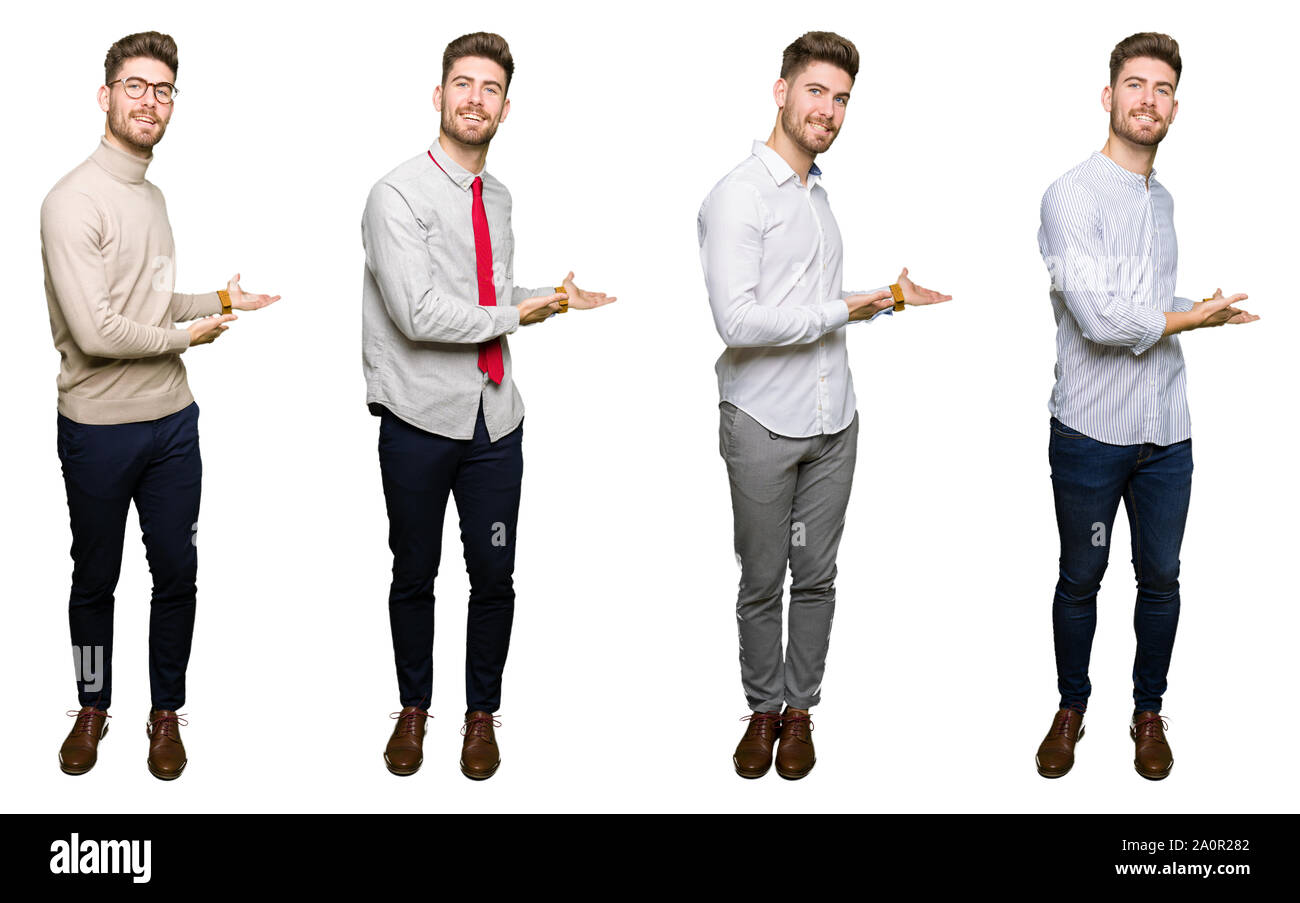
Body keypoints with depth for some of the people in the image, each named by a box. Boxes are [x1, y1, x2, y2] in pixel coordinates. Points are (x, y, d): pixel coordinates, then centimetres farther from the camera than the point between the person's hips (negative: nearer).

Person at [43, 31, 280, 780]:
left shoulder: (153, 196, 11)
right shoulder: (74, 202, -16)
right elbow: (96, 332, -22)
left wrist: (222, 300, 10)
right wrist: (186, 335, -10)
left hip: (173, 419, 6)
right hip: (100, 429, -6)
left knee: (177, 573, 11)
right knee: (96, 579, 12)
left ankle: (167, 713, 28)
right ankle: (94, 708, 32)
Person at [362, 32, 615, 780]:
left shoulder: (499, 197, 12)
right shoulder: (398, 194, -10)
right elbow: (419, 314, -19)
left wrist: (560, 298, 7)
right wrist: (516, 314, -10)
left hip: (494, 416, 5)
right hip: (421, 417, -5)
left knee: (494, 577, 9)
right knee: (414, 576, 10)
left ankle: (483, 714, 27)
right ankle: (414, 709, 30)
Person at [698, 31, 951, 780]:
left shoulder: (817, 192, 13)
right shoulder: (738, 196, -13)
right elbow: (739, 320, -24)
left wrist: (890, 299, 15)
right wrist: (840, 311, -15)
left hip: (833, 420, 6)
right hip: (764, 424, -6)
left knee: (817, 577, 11)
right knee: (763, 582, 7)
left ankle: (800, 709, 25)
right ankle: (764, 709, 24)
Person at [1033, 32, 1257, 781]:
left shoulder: (1164, 199, 11)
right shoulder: (1073, 195, -13)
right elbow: (1100, 317, -21)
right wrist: (1192, 318, -7)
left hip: (1167, 433, 6)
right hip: (1092, 432, -5)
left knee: (1161, 579, 13)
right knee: (1081, 579, 10)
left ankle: (1149, 712, 30)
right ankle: (1072, 707, 29)